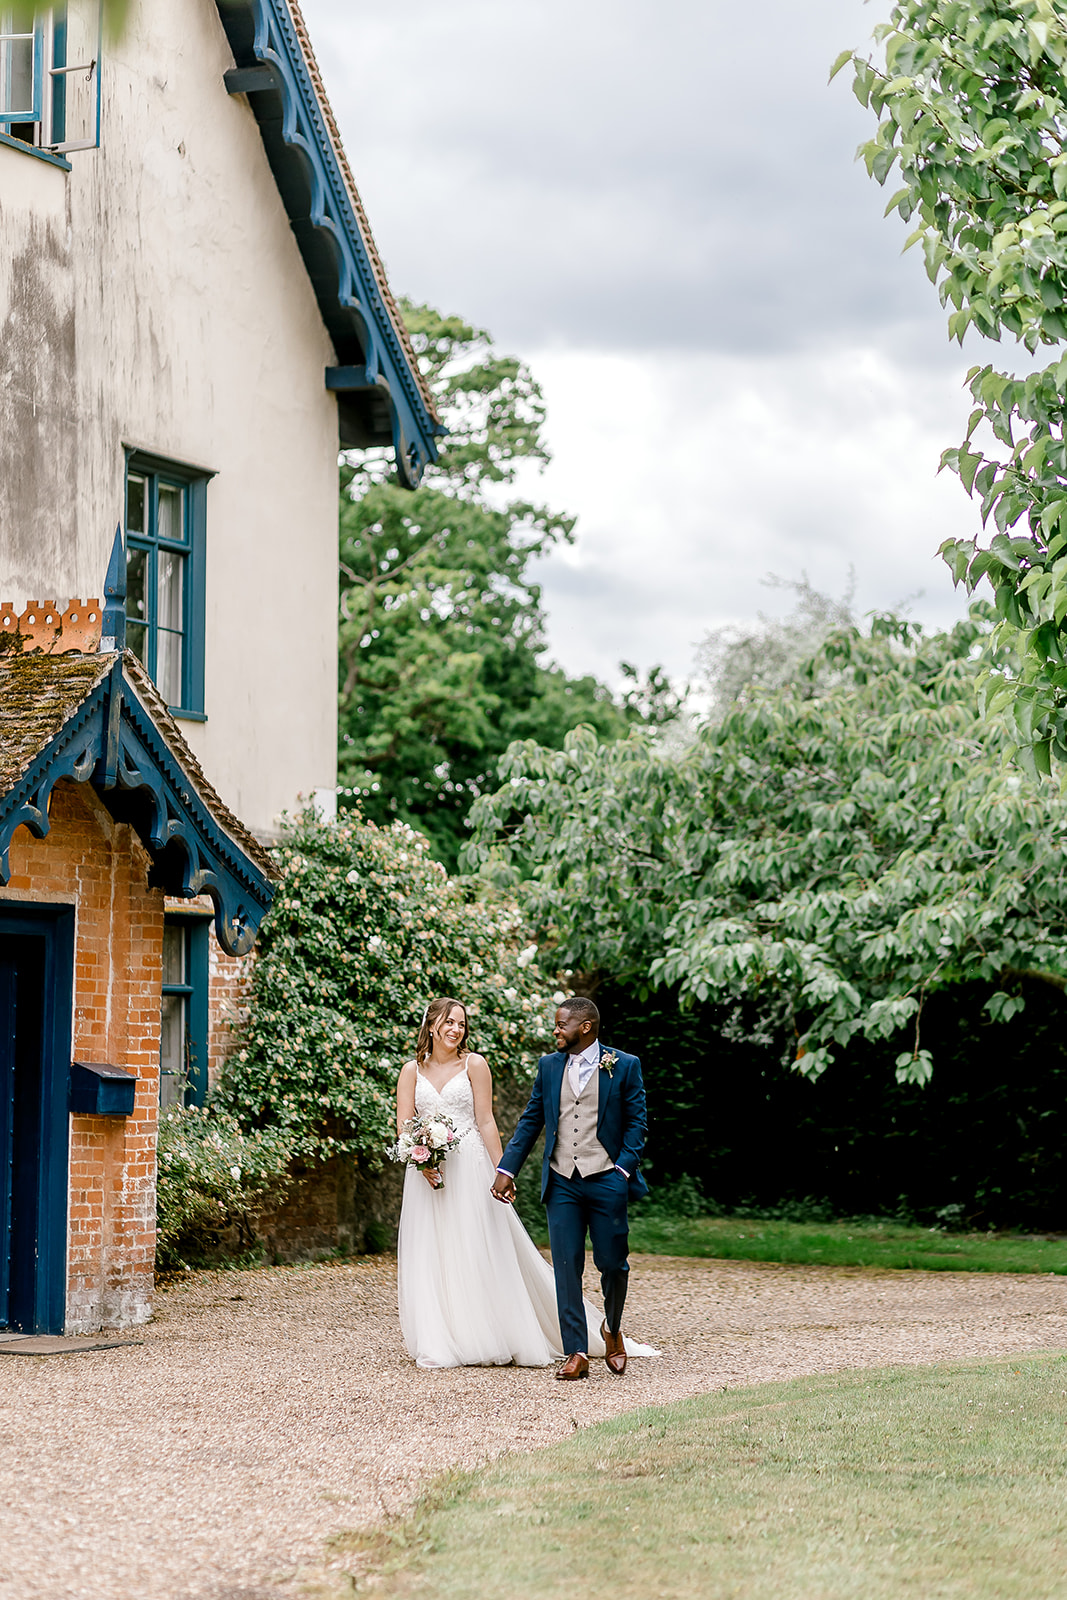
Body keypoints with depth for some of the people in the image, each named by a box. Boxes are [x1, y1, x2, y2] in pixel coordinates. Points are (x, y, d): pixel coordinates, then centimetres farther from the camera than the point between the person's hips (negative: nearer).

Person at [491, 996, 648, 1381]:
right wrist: (506, 1169, 6)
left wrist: (623, 1169, -11)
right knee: (566, 1266, -3)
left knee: (611, 1262, 1)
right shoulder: (549, 1067, 11)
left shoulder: (624, 1066, 2)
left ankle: (612, 1328, 30)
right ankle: (576, 1354, -1)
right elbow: (530, 1122, 13)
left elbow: (636, 1123, 1)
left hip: (605, 1180, -3)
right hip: (561, 1182, 3)